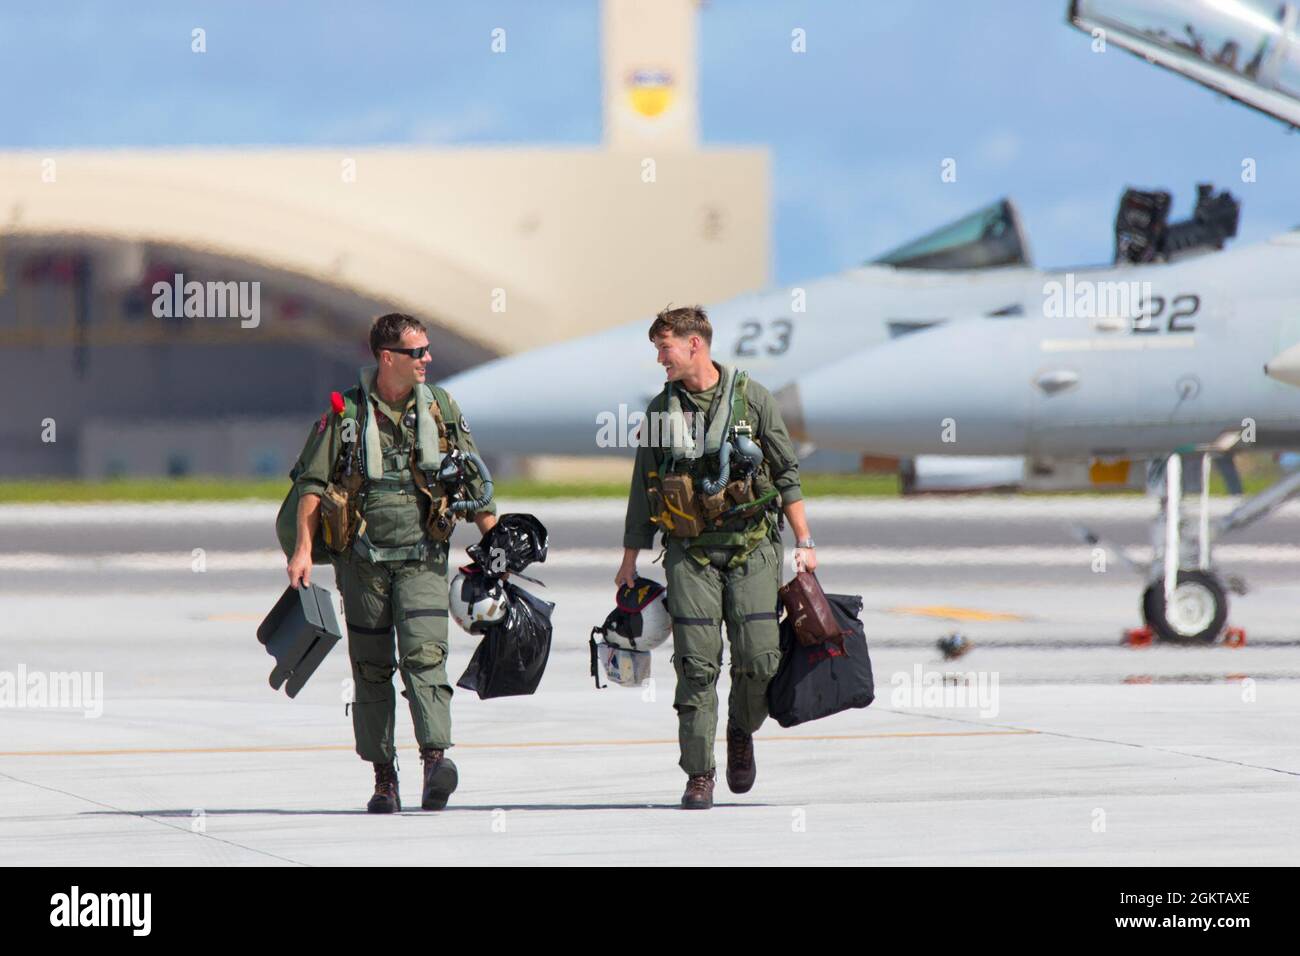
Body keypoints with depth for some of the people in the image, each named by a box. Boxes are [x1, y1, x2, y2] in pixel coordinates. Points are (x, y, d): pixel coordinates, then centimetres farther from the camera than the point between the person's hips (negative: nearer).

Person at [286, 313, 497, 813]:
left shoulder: (440, 408, 6)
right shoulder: (346, 413, -1)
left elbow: (474, 485, 12)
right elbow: (312, 484, 1)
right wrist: (303, 549, -8)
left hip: (422, 559, 0)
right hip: (362, 559, 0)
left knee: (424, 654, -18)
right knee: (371, 668, 6)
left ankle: (436, 757, -29)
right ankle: (383, 775, 13)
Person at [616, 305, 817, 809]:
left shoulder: (751, 398, 2)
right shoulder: (662, 409, 9)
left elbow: (787, 473, 5)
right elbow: (643, 488, 15)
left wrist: (804, 542, 0)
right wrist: (630, 558, 14)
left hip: (752, 546, -1)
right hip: (690, 553, 1)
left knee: (759, 657, -9)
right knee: (697, 664, -6)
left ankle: (742, 730, 20)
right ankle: (699, 775, -1)